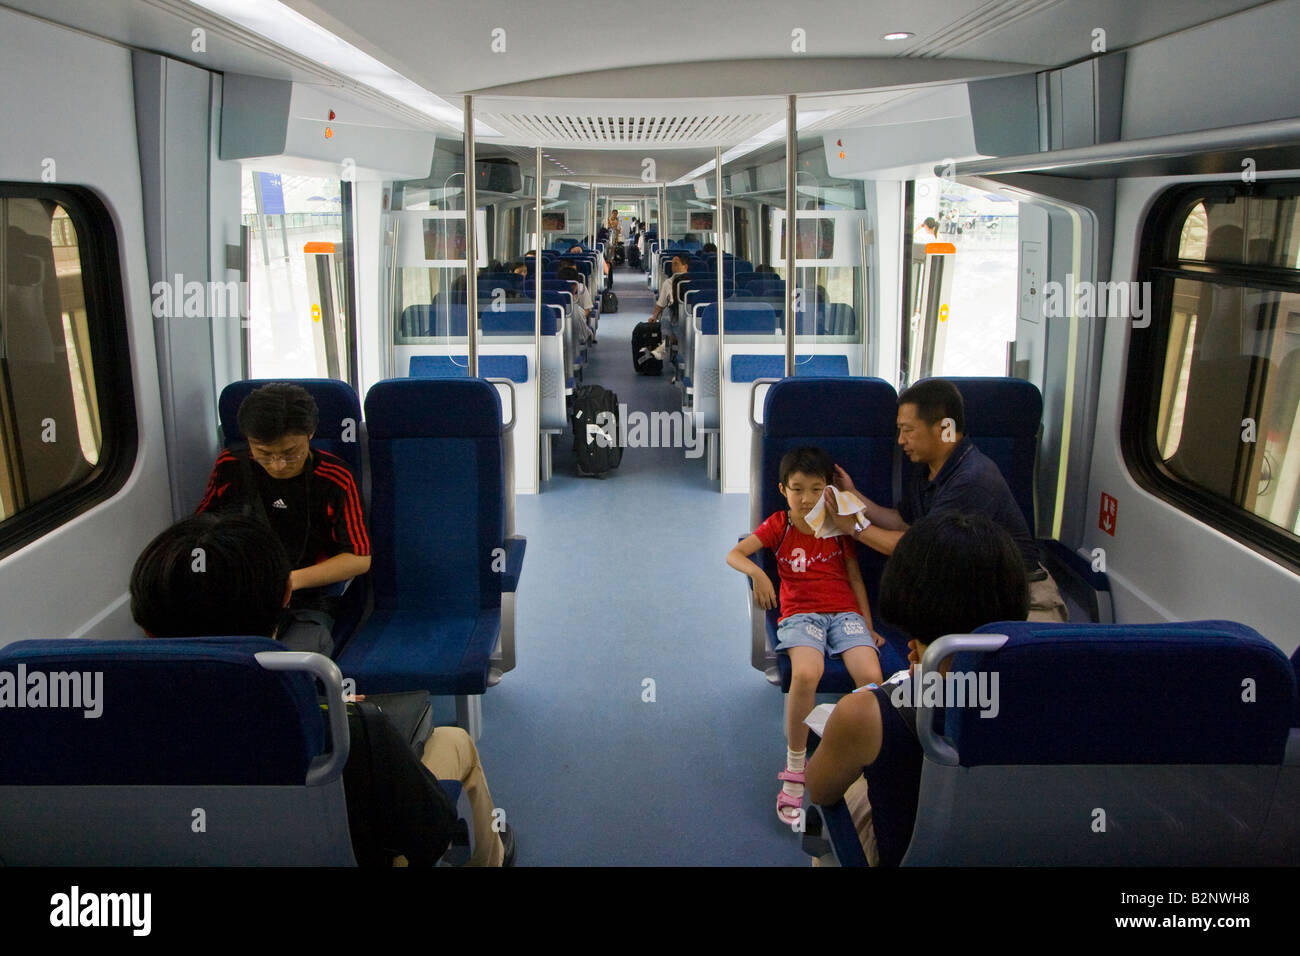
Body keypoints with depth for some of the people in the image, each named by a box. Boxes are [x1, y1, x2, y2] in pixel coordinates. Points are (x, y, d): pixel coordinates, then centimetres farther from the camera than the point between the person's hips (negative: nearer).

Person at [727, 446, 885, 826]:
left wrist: (868, 625, 7)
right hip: (800, 614, -2)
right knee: (805, 674, -34)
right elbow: (733, 554, -2)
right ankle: (794, 773, -18)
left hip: (844, 612, 2)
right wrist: (756, 572, -23)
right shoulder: (778, 526, 8)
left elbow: (855, 578, 15)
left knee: (871, 677, -28)